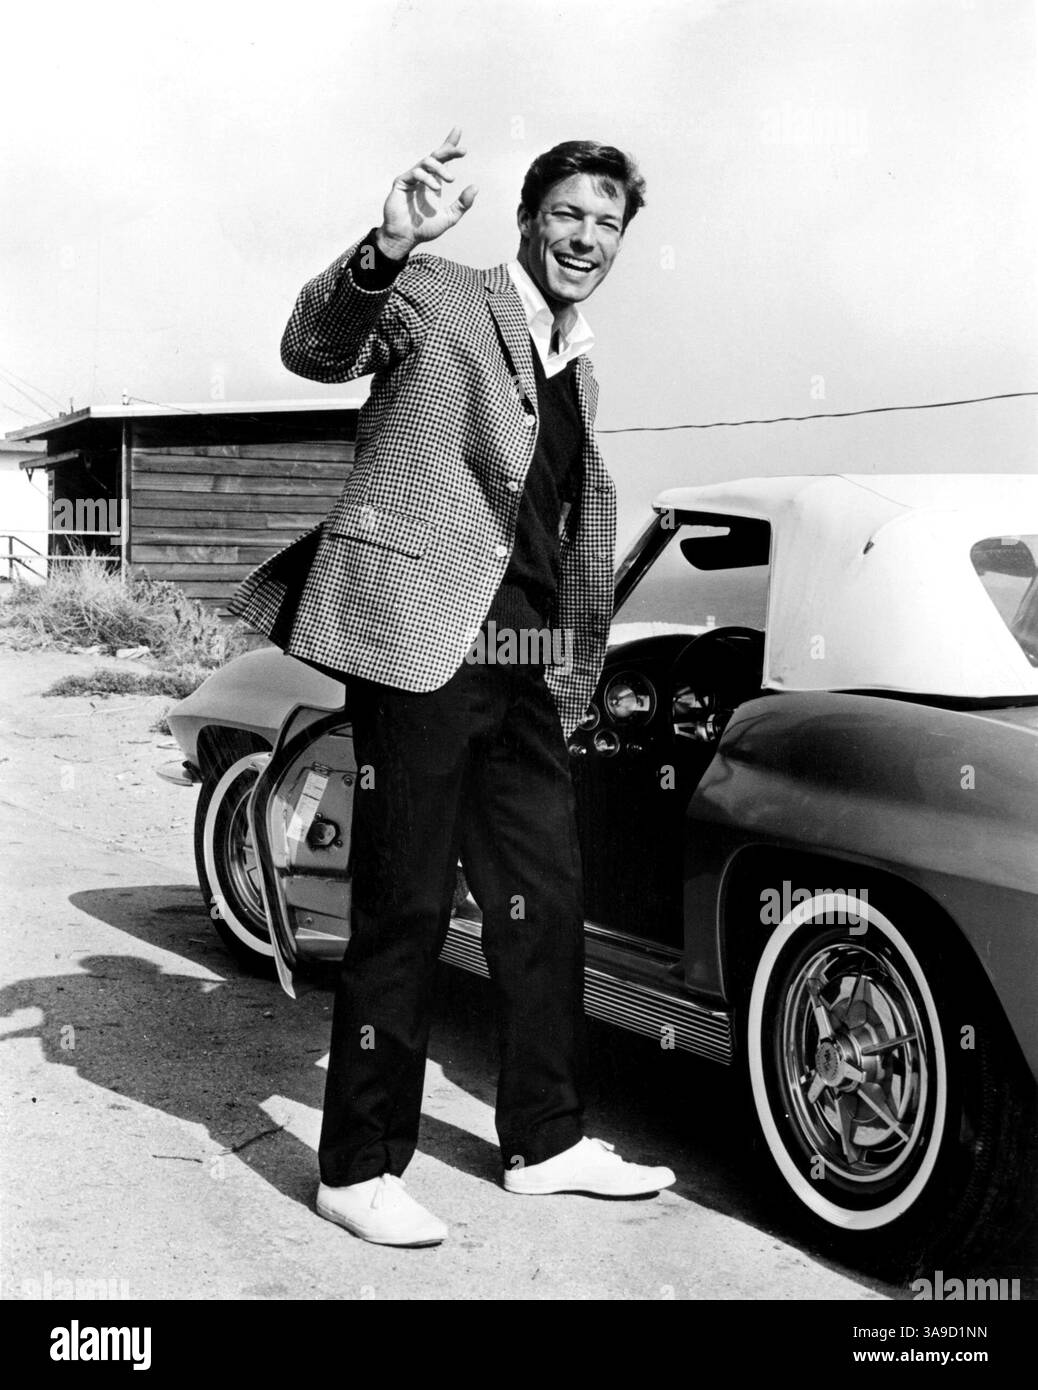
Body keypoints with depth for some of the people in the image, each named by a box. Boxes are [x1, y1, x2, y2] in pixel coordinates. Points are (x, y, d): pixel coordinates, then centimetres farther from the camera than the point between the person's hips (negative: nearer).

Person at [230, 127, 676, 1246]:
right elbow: (312, 351, -18)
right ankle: (359, 1169, 10)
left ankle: (543, 1141, 25)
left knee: (545, 899, 11)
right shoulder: (440, 297, -1)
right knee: (405, 909, -3)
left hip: (525, 662, 8)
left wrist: (572, 676, 23)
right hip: (419, 640, -8)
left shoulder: (579, 369, 21)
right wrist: (387, 251, -37)